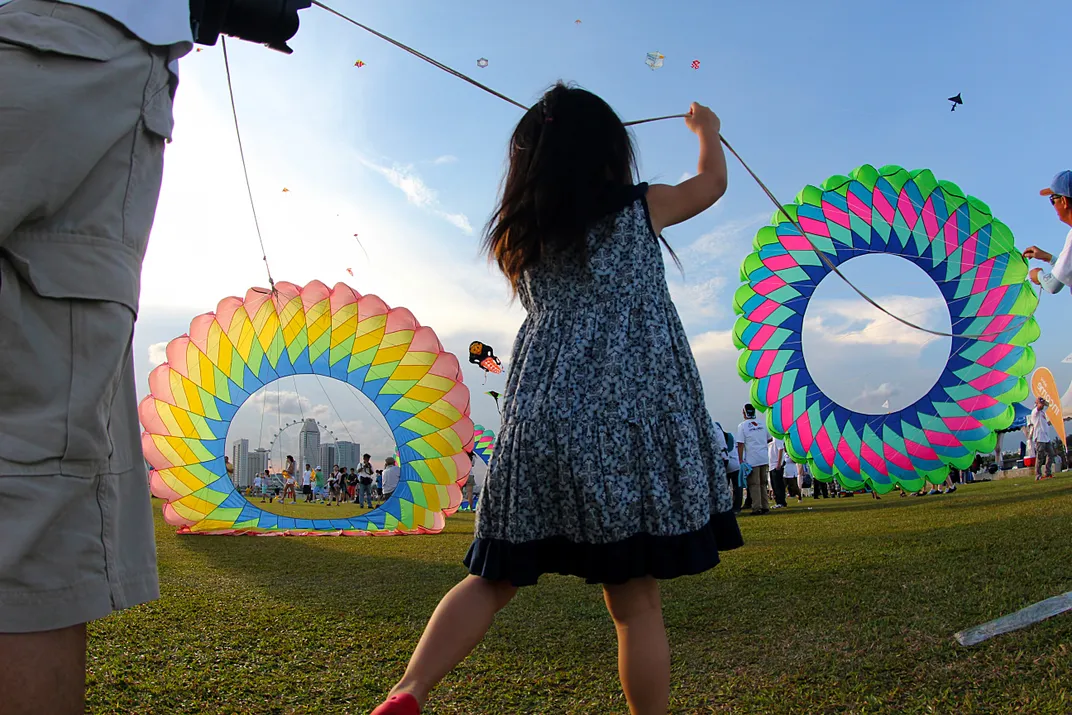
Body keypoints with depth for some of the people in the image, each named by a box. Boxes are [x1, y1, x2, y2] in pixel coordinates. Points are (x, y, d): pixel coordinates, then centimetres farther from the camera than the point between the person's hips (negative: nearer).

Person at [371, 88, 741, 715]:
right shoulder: (640, 208, 6)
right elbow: (713, 182, 25)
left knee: (496, 577, 13)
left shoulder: (520, 235, 12)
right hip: (625, 421, -3)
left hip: (537, 419, 4)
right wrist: (707, 128, 48)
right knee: (635, 598, 3)